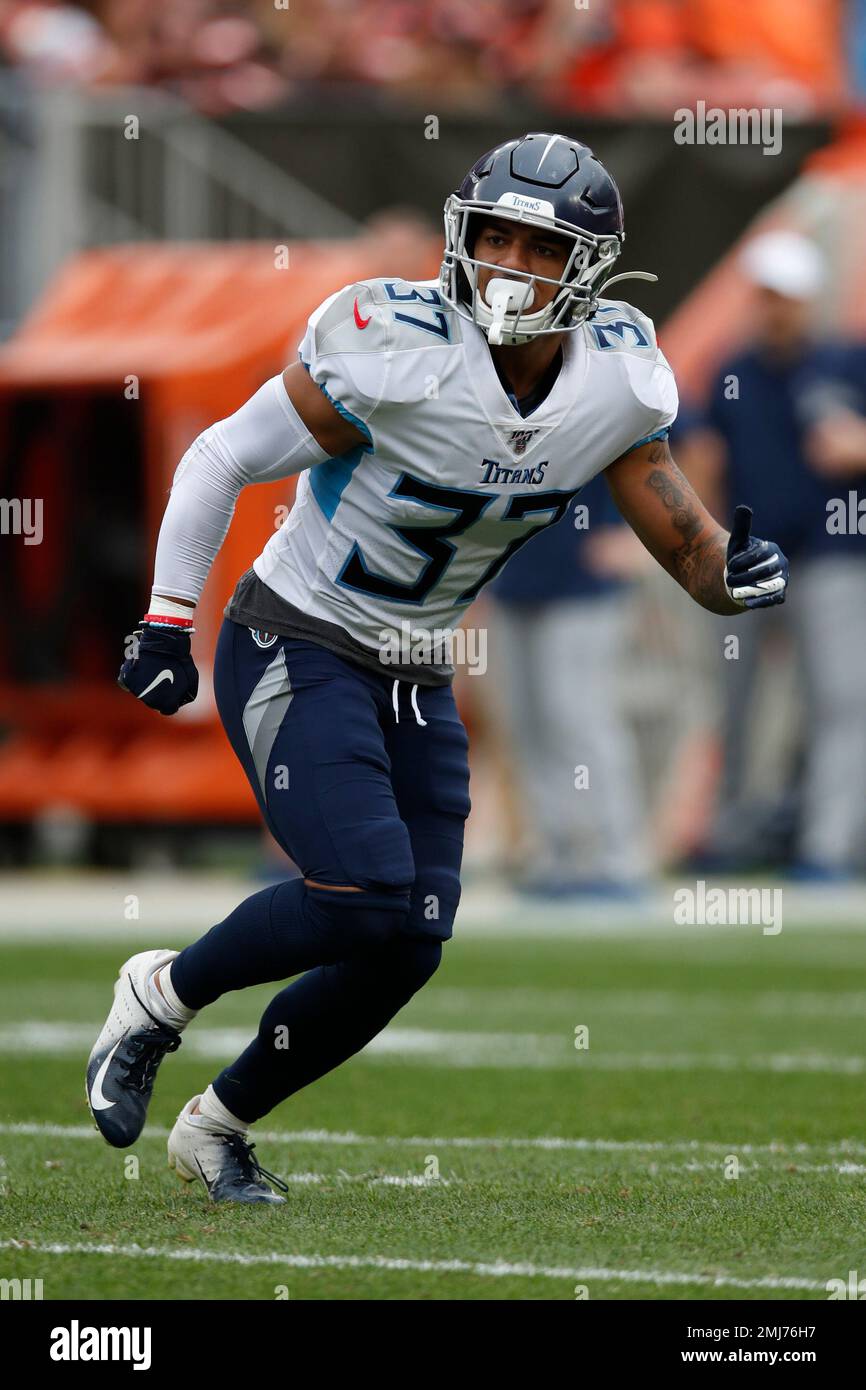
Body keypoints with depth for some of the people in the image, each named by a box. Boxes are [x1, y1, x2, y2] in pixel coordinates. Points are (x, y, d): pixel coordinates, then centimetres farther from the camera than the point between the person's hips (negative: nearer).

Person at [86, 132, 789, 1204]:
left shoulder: (616, 382, -7)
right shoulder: (401, 351, -23)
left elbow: (686, 543, -4)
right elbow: (223, 459, -13)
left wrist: (735, 573, -28)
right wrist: (167, 624, -13)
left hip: (413, 680, 6)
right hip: (293, 654, -6)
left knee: (405, 951, 1)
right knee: (369, 901, -23)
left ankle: (219, 1125, 22)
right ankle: (161, 996, 2)